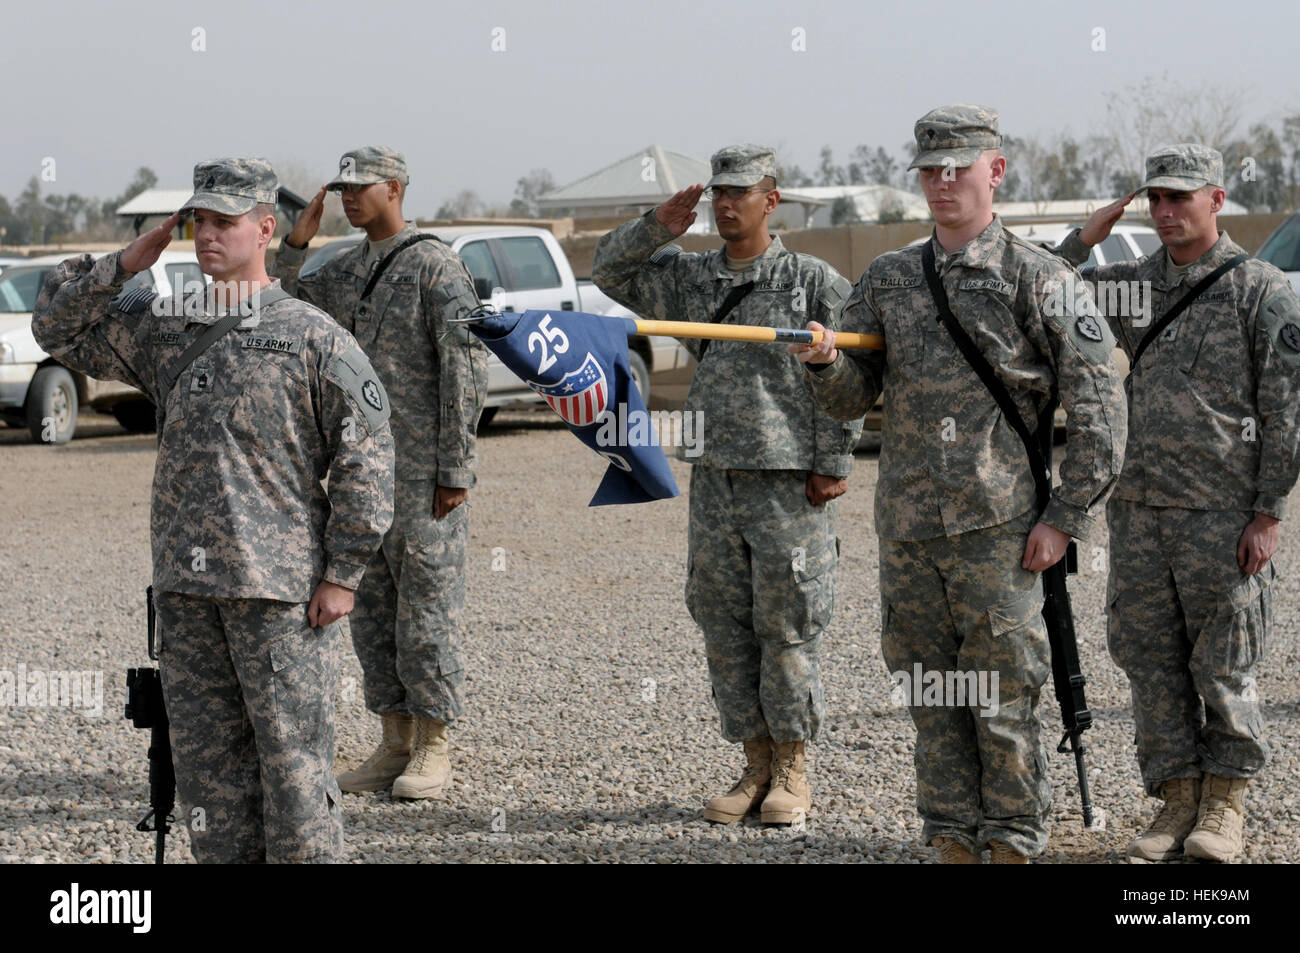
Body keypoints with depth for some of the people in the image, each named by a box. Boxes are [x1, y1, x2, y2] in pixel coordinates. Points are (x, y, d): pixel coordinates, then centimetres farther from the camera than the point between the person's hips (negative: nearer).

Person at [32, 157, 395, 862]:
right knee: (207, 759, 9)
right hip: (186, 585, 6)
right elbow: (58, 327, 19)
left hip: (283, 588, -5)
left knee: (292, 755, -3)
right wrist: (125, 263, 5)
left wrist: (342, 573, -9)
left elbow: (365, 456, -5)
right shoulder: (162, 328, 14)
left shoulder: (312, 336, -3)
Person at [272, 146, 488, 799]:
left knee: (427, 606, -3)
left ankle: (433, 752, 3)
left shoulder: (437, 268, -10)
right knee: (372, 608, 9)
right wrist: (296, 243, -1)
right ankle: (395, 745, 17)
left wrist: (455, 471, -17)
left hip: (424, 474, -8)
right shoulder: (345, 272, 13)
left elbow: (466, 372, -14)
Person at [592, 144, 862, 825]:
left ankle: (792, 774, 9)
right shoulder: (691, 278, 11)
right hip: (714, 480, 5)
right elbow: (609, 272, 16)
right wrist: (657, 228, 1)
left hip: (790, 484, -5)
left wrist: (832, 465, -10)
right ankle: (756, 767, 16)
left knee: (787, 630, -1)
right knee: (725, 632, 7)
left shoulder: (814, 281, -2)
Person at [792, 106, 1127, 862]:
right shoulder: (889, 280, 13)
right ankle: (954, 845, 18)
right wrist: (822, 360, -12)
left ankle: (1014, 847, 7)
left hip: (999, 527, -5)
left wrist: (1067, 517, -10)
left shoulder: (1038, 279, -3)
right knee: (932, 696, 9)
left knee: (1003, 698, -2)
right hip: (908, 528, 5)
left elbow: (1098, 405, -5)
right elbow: (849, 398, 12)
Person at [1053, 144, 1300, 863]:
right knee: (1151, 662, 6)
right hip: (1139, 509, 5)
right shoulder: (1130, 285, 11)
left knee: (1223, 666, 1)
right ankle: (1176, 800, 14)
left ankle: (1224, 802, 13)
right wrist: (1085, 239, 2)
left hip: (1223, 514, -5)